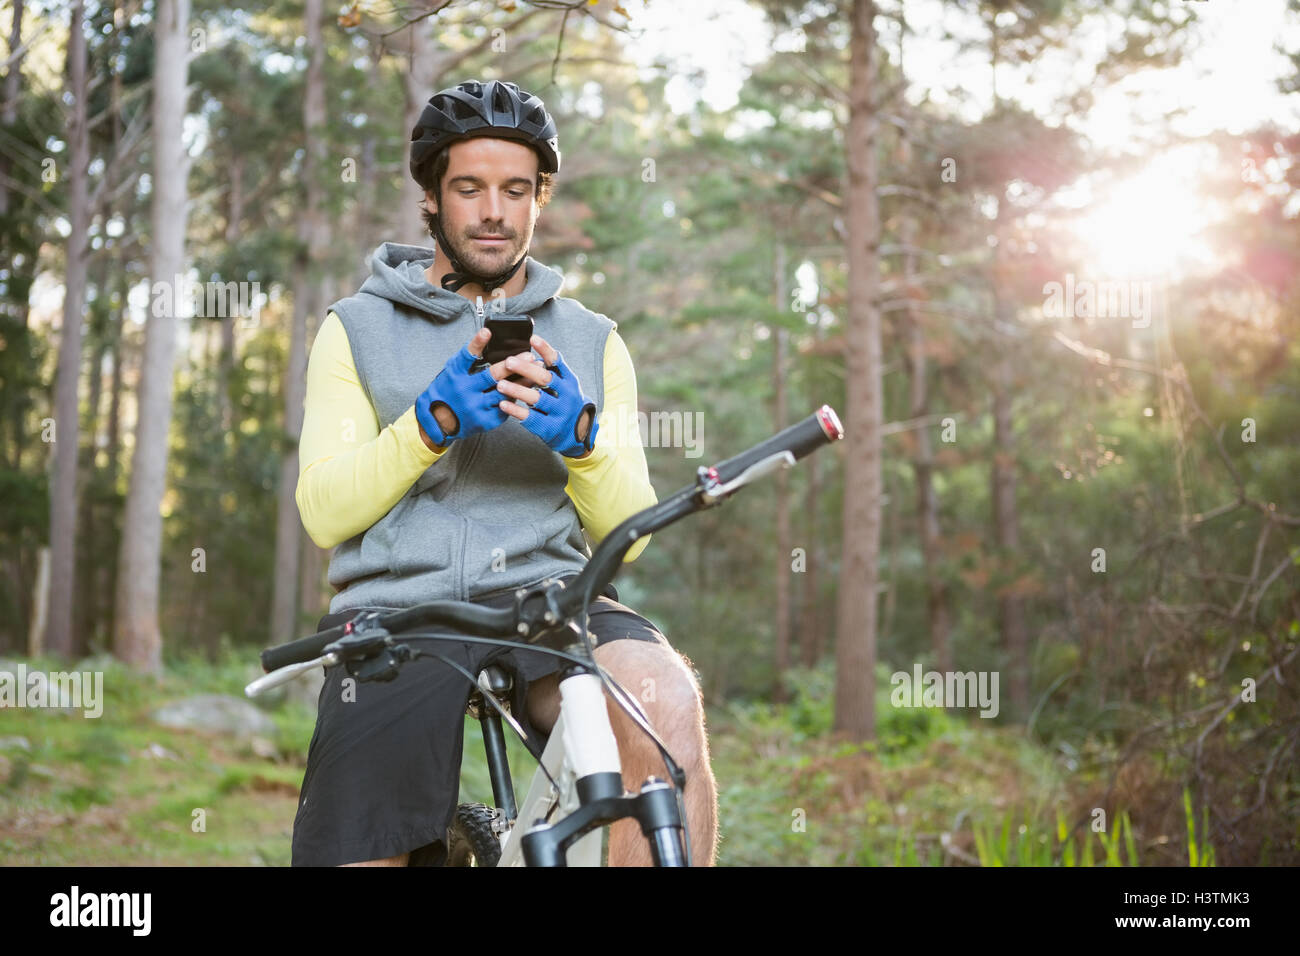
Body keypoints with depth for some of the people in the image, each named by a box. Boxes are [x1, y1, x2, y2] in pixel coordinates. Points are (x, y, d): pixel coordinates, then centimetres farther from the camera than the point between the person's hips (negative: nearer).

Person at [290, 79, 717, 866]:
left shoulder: (591, 342, 18)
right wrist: (432, 424, -14)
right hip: (397, 607, 0)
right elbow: (324, 512, 1)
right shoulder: (358, 329, 14)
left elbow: (627, 534, 9)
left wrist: (580, 437, -11)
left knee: (667, 703, -32)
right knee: (361, 850, -13)